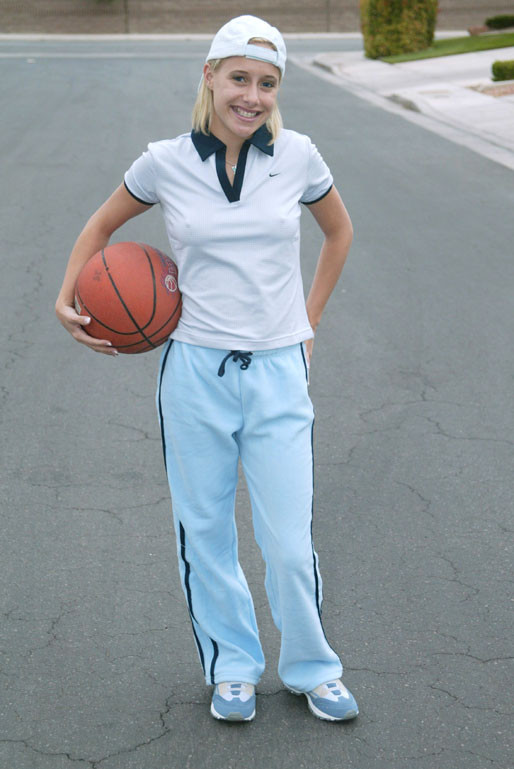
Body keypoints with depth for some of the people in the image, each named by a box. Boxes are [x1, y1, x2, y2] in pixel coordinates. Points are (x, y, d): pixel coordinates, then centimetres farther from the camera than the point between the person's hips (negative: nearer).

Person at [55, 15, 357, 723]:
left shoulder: (296, 156, -1)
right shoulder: (165, 163, -2)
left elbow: (339, 229, 18)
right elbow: (102, 226, 15)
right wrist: (67, 300, 3)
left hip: (278, 373, 0)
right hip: (194, 371, 0)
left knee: (290, 544, -1)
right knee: (205, 534, 9)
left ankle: (312, 669, 25)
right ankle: (232, 668, 31)